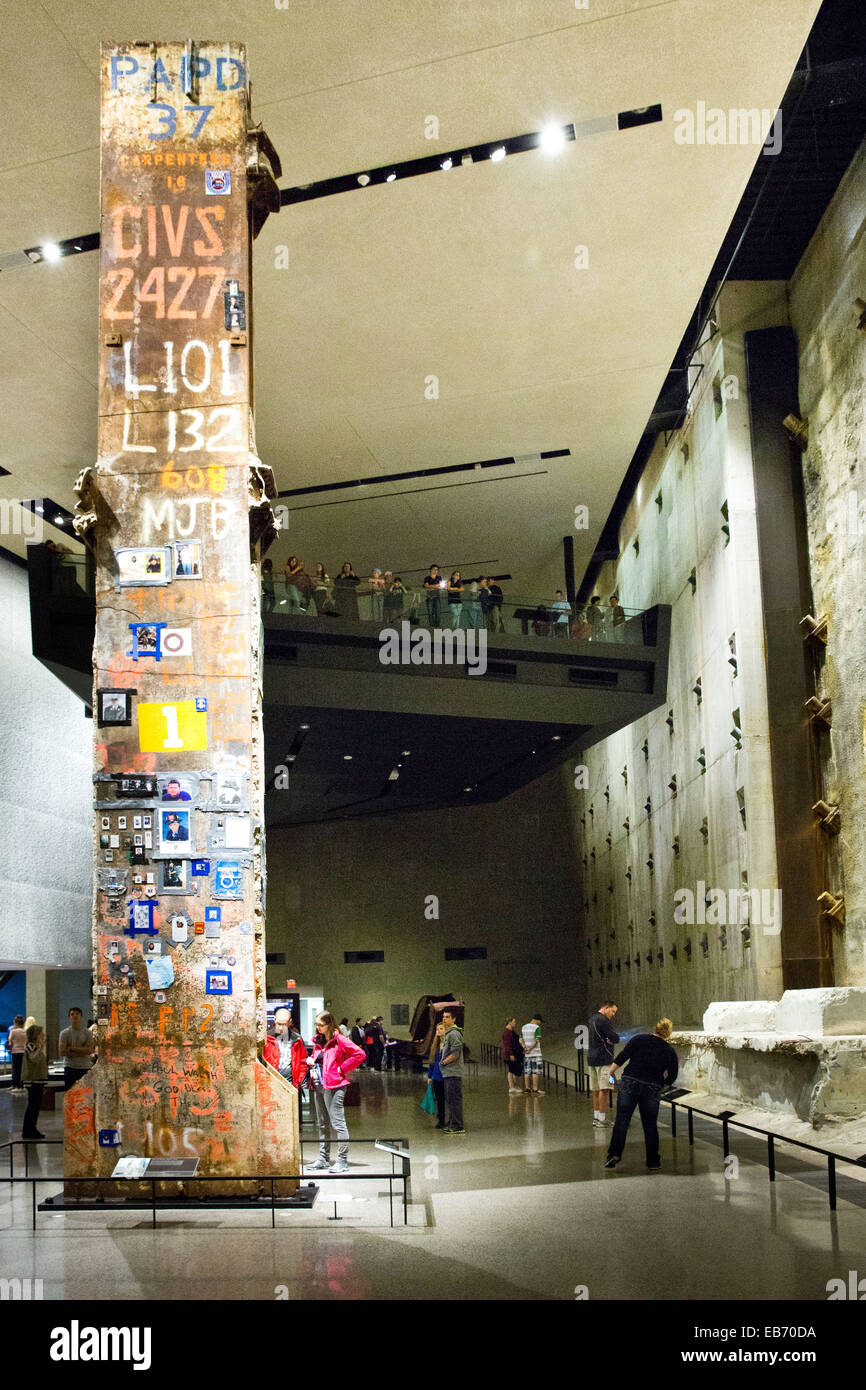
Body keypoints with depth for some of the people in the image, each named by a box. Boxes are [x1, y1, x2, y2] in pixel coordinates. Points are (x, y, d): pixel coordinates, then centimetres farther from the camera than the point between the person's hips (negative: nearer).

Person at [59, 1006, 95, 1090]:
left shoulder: (87, 1033, 3)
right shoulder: (64, 1033, 1)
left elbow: (90, 1050, -10)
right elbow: (62, 1052, -9)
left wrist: (72, 1048, -12)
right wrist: (82, 1051, -9)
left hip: (85, 1068, 1)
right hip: (70, 1068, -1)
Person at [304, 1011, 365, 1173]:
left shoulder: (339, 1040, -9)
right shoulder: (318, 1041, 14)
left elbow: (359, 1054, -15)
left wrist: (342, 1068, -12)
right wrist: (310, 1060, 7)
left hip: (333, 1086, -8)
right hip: (318, 1086, 9)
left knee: (337, 1122, -8)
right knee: (322, 1124, 14)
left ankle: (343, 1161, -5)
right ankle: (323, 1158, 23)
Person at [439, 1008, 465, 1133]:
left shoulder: (454, 1033, -14)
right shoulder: (447, 1033, 18)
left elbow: (455, 1054, -19)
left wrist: (443, 1062, -11)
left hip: (453, 1073, -10)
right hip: (448, 1073, 10)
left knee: (454, 1099, -8)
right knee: (449, 1099, 16)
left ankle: (457, 1126, -6)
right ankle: (452, 1122, 24)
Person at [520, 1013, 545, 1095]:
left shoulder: (524, 1027, 11)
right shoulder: (537, 1028, -11)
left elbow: (521, 1040, 8)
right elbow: (537, 1040, -19)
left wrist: (525, 1048, -5)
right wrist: (531, 1049, -11)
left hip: (527, 1054, 6)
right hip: (535, 1053, -6)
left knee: (527, 1071, 8)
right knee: (536, 1072, -4)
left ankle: (527, 1088, 10)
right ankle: (535, 1089, -6)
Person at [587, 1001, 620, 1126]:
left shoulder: (593, 1019, 18)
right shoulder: (603, 1020, -14)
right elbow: (615, 1038, -16)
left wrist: (609, 1040, -3)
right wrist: (613, 1040, 4)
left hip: (592, 1057, 10)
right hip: (603, 1059, -10)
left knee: (595, 1089, 11)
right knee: (604, 1089, -9)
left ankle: (596, 1117, 14)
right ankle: (602, 1118, -11)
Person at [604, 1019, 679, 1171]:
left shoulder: (639, 1039, 2)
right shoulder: (670, 1052, 5)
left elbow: (623, 1055, -5)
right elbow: (671, 1079, 8)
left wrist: (612, 1070, 3)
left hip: (629, 1085, -1)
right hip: (652, 1090, 1)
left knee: (622, 1121, 2)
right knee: (650, 1126, 12)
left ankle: (614, 1153, -8)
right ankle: (653, 1162, 16)